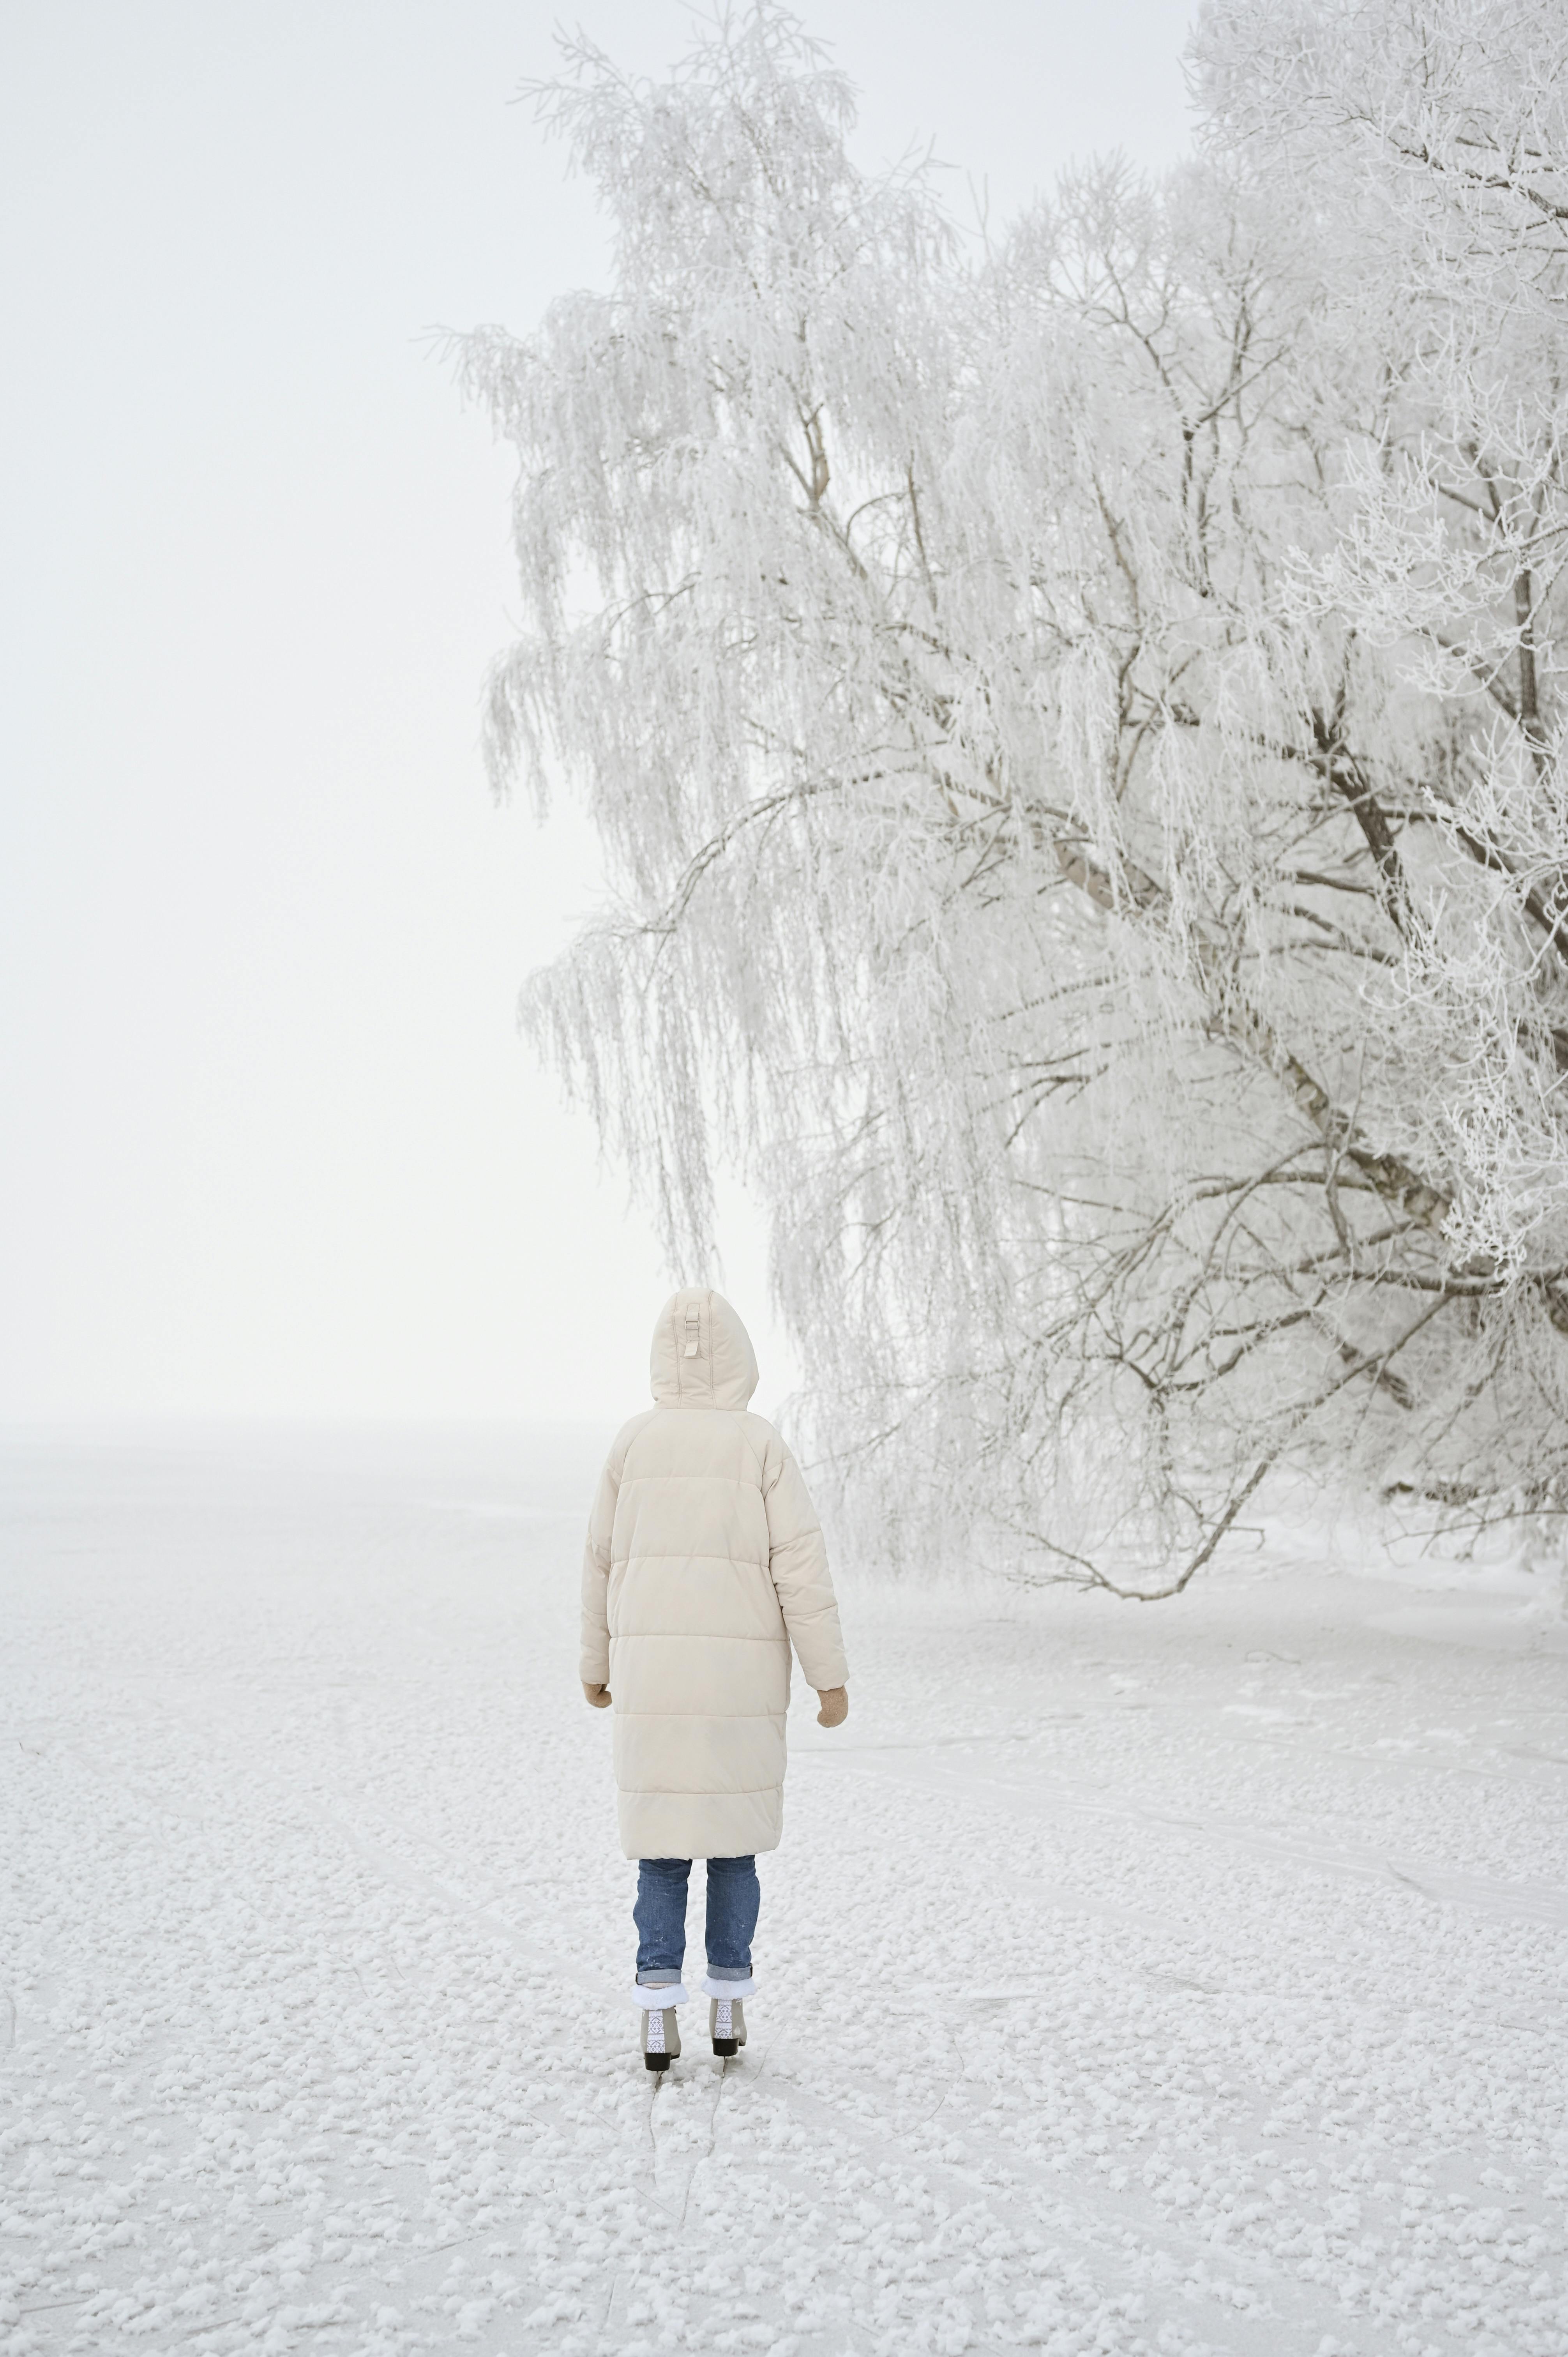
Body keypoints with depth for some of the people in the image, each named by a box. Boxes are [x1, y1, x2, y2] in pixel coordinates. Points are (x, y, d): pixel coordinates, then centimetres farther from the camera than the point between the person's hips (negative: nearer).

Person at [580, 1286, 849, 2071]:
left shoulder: (632, 1443, 0)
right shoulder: (762, 1446, -6)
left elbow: (604, 1562, 5)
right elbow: (801, 1567, -10)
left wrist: (597, 1665, 18)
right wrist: (831, 1677, -5)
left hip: (651, 1670, 1)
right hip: (741, 1679, -1)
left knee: (662, 1840, 9)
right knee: (732, 1834, 14)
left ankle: (659, 2014, 2)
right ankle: (728, 2006, 16)